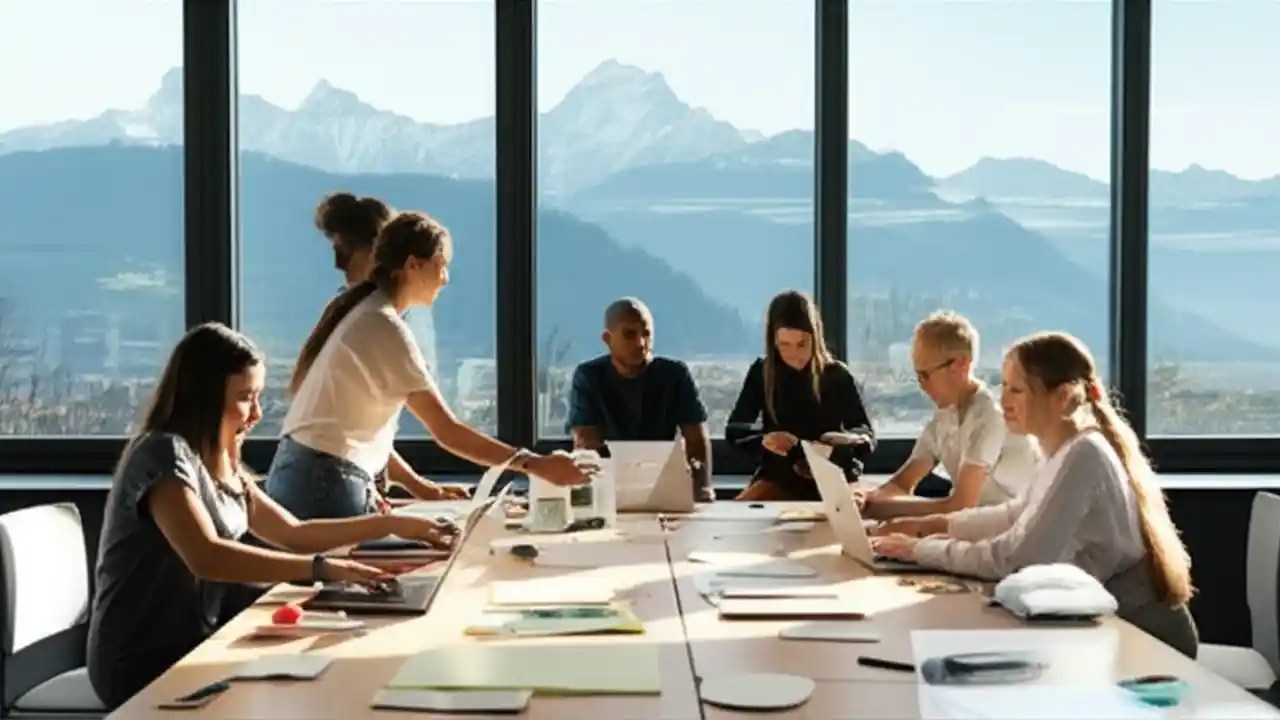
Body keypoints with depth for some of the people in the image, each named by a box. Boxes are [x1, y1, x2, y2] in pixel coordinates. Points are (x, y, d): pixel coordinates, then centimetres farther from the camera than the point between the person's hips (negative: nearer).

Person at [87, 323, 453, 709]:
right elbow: (206, 557, -32)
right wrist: (321, 568, -36)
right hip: (144, 664, -8)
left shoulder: (220, 464, 10)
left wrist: (392, 524, 7)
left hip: (190, 643, 8)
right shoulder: (165, 454, -18)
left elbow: (293, 533, 14)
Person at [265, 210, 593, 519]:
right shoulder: (384, 326, -17)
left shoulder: (360, 312, 12)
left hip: (305, 475, 10)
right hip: (325, 483, -10)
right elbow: (447, 430, -20)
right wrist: (536, 465, -19)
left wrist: (415, 483, 10)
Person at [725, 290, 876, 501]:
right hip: (779, 477, 1)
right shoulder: (761, 373, 1)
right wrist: (762, 440, -26)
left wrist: (848, 440, -26)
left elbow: (868, 437, -1)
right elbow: (734, 430, -3)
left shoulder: (837, 375, -2)